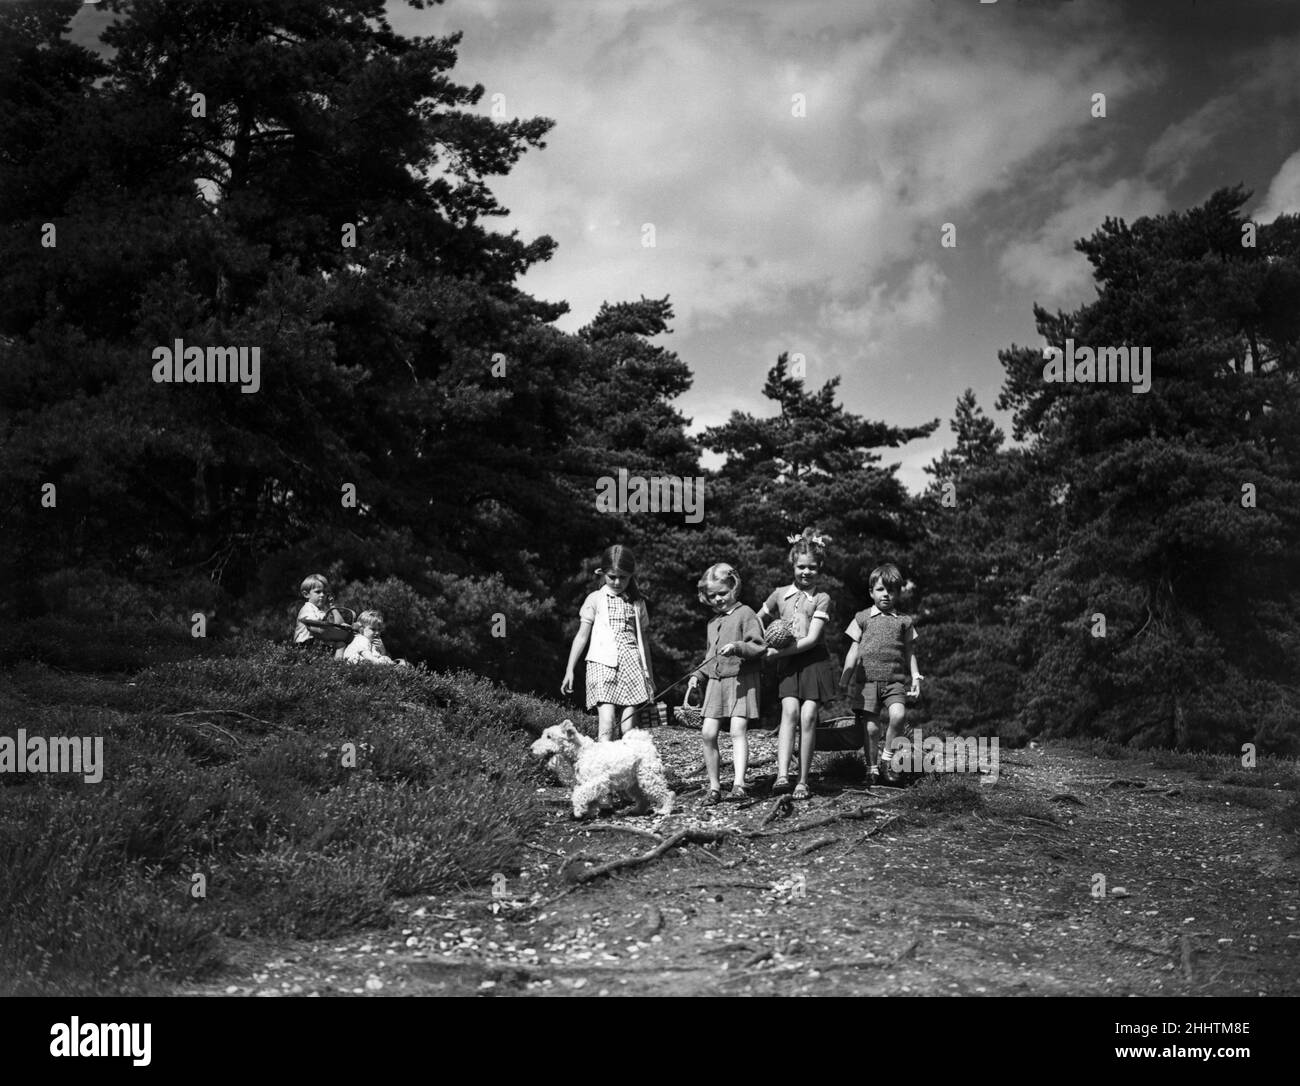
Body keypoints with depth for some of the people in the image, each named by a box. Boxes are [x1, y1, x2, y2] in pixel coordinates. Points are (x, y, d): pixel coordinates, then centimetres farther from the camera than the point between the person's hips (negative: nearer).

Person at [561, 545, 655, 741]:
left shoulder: (637, 603, 15)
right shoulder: (595, 599, 7)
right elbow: (582, 636, 7)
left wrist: (649, 674, 20)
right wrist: (569, 670, 2)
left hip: (631, 663, 2)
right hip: (602, 662, -2)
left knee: (627, 728, -5)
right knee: (606, 722, -16)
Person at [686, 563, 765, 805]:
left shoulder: (745, 614, -4)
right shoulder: (713, 622, 19)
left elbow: (760, 647, -12)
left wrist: (737, 647, -27)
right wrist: (697, 676, 14)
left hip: (741, 680, -6)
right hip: (716, 681, 7)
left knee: (738, 730, -16)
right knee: (708, 734, -1)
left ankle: (738, 783, -23)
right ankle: (714, 786, 9)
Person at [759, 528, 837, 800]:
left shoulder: (822, 599, 2)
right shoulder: (780, 595, 11)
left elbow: (812, 638, -7)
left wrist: (779, 652, -13)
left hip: (814, 661, -1)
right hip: (787, 664, 1)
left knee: (808, 717, -8)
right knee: (790, 712, -17)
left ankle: (802, 782, 0)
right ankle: (782, 775, -28)